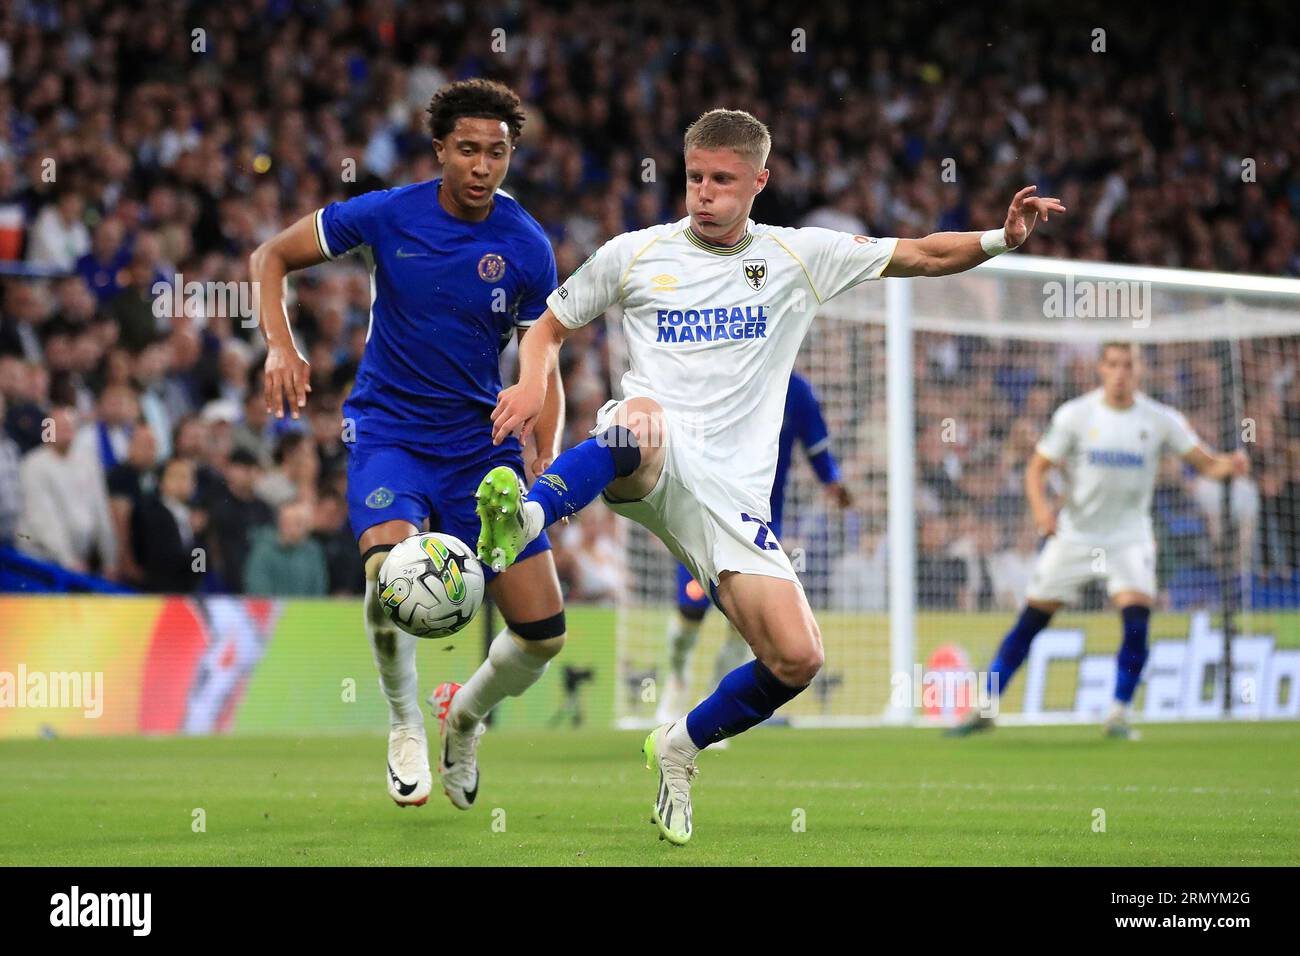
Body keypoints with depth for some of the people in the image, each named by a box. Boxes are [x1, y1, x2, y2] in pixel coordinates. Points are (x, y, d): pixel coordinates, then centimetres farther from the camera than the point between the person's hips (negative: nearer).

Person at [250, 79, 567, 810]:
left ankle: (465, 716, 29)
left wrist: (544, 462, -11)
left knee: (543, 632, -5)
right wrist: (281, 345, -13)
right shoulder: (386, 215, -9)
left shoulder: (528, 248, -5)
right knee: (390, 562, -33)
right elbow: (272, 257, 4)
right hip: (390, 433, -2)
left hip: (481, 441, 2)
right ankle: (405, 727, -7)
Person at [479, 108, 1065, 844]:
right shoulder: (634, 255, 9)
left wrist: (1001, 239, -2)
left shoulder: (800, 256, 11)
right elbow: (553, 325, 21)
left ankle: (682, 746, 17)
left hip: (731, 492, 2)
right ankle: (525, 519, -59)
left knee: (797, 660, -10)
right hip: (649, 464, -2)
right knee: (643, 419, -41)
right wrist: (534, 383, -1)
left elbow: (922, 255, 15)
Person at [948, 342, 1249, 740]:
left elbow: (1207, 464, -6)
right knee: (1030, 621, 2)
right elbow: (1037, 468, -4)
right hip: (1074, 534, 0)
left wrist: (1229, 465, -30)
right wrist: (1040, 506, -23)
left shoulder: (1160, 419, -6)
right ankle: (984, 709, 12)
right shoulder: (1075, 415, -7)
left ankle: (1119, 713, -3)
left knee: (1137, 619, -19)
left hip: (1129, 537, 0)